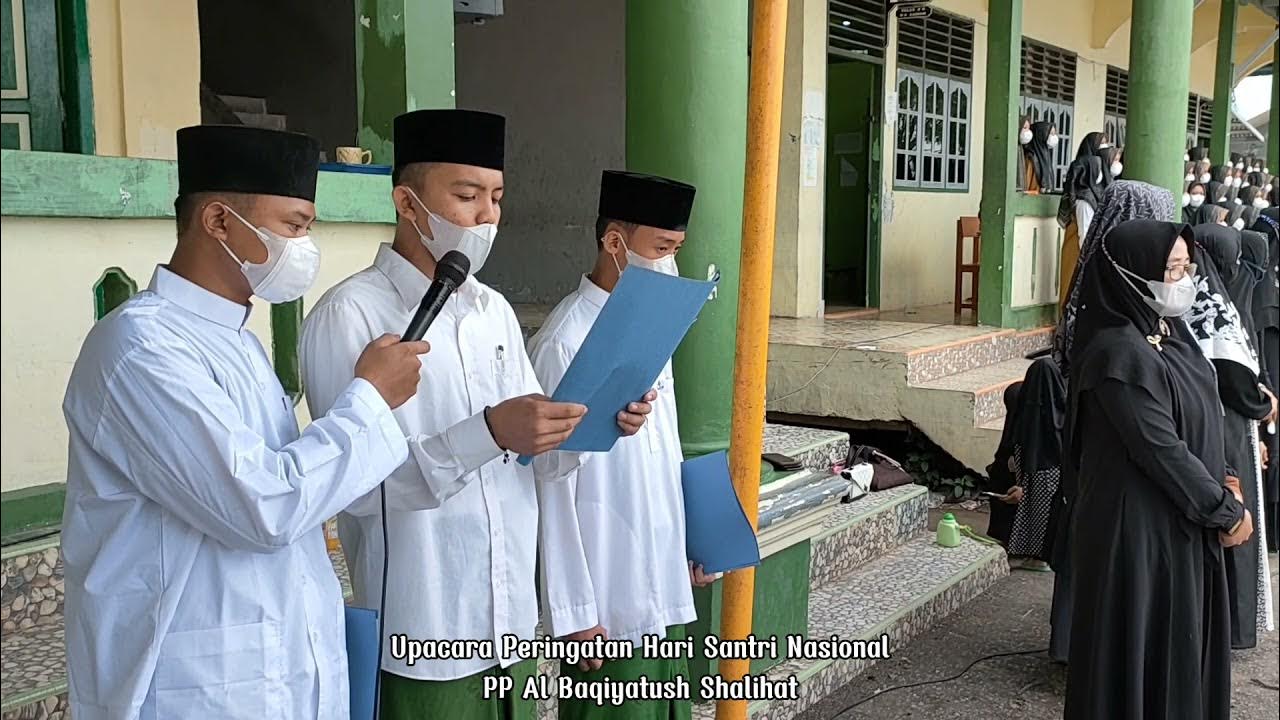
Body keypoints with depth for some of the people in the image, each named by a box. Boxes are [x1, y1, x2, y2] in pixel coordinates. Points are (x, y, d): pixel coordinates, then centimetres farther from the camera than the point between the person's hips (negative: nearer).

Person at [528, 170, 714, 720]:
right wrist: (573, 613, -16)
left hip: (663, 591, 8)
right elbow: (552, 487, -18)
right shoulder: (566, 343, -19)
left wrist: (687, 544, 14)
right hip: (607, 603, -8)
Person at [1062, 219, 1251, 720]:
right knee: (1141, 639, 5)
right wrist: (1225, 511, -13)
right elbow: (1160, 448, -22)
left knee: (1183, 637, 19)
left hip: (1181, 517, 9)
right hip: (1140, 525, -9)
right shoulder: (1121, 353, -23)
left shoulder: (1166, 332, 5)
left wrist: (1217, 481, 4)